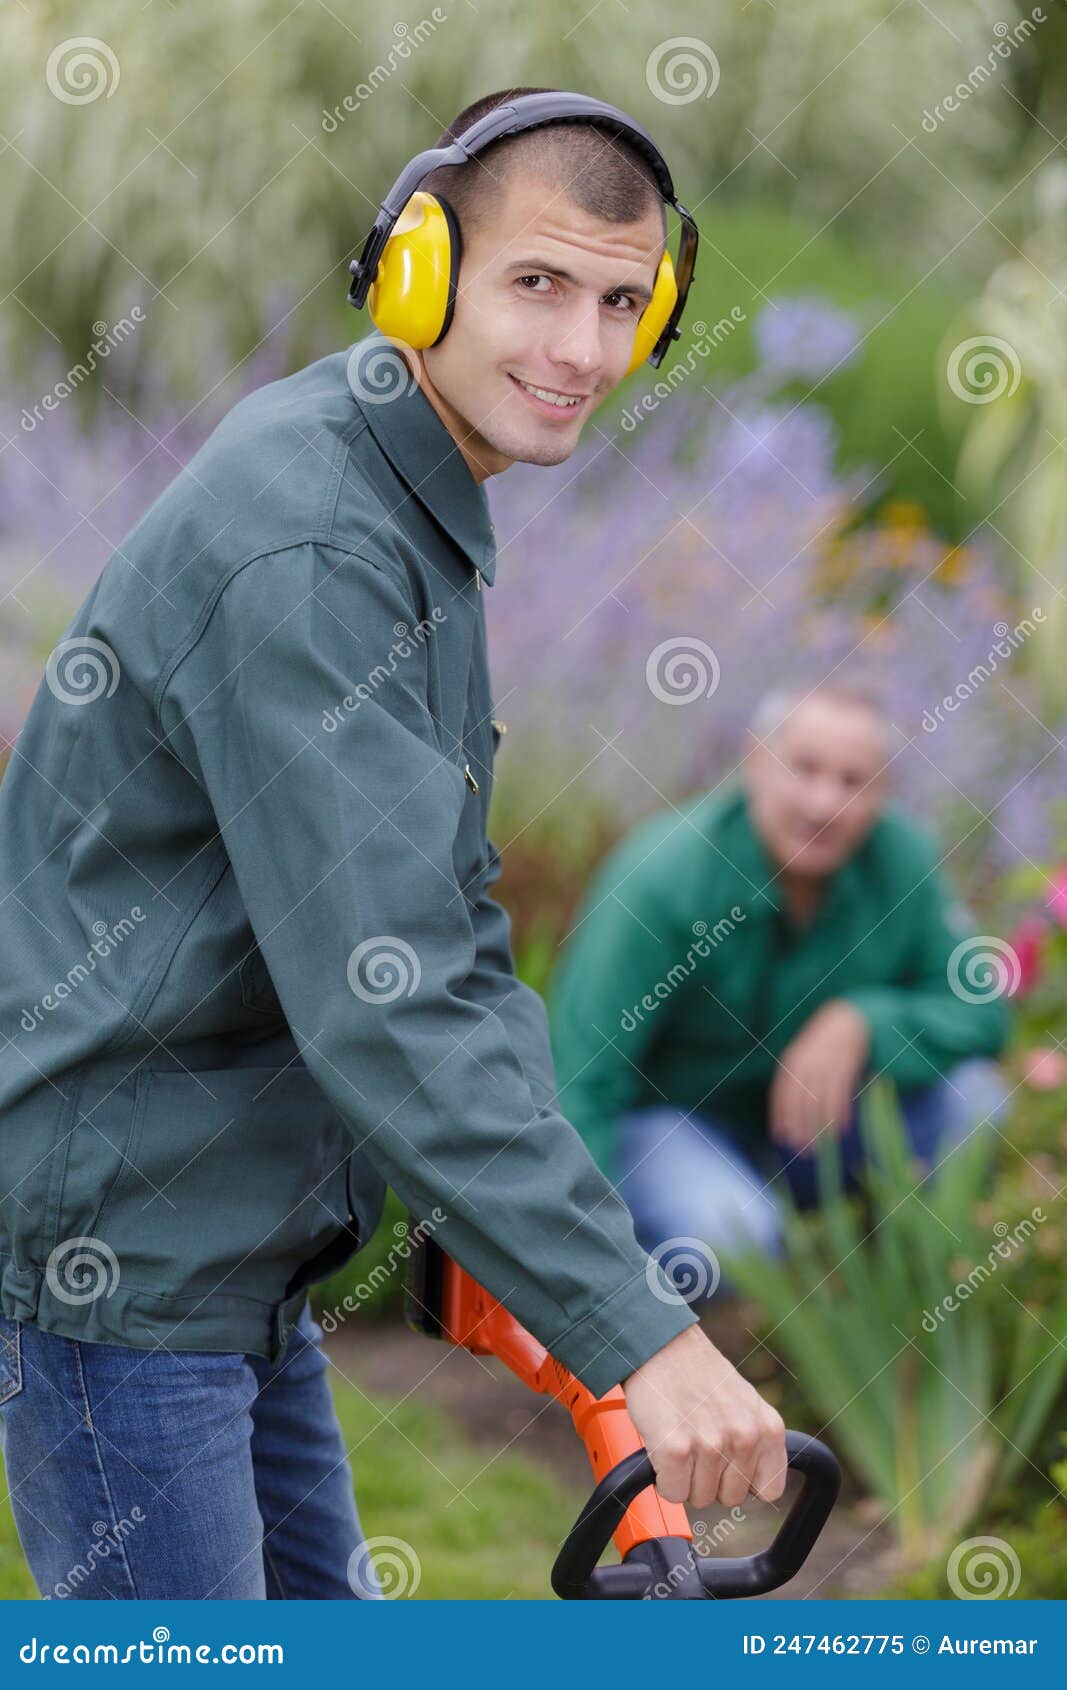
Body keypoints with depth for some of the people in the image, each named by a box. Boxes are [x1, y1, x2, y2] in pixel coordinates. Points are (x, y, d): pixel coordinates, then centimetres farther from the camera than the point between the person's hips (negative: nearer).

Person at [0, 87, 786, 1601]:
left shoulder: (416, 511, 9)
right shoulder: (299, 551, -25)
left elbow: (448, 919, 16)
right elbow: (388, 1005, -32)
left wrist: (558, 1244, 7)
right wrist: (641, 1336, -33)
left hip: (239, 1245, 10)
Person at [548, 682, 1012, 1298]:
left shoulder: (902, 855, -13)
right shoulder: (664, 874, -26)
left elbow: (977, 1007, -9)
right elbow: (581, 1078, -26)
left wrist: (860, 1023, -30)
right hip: (666, 1113, -5)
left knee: (969, 1098, -19)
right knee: (727, 1241, -35)